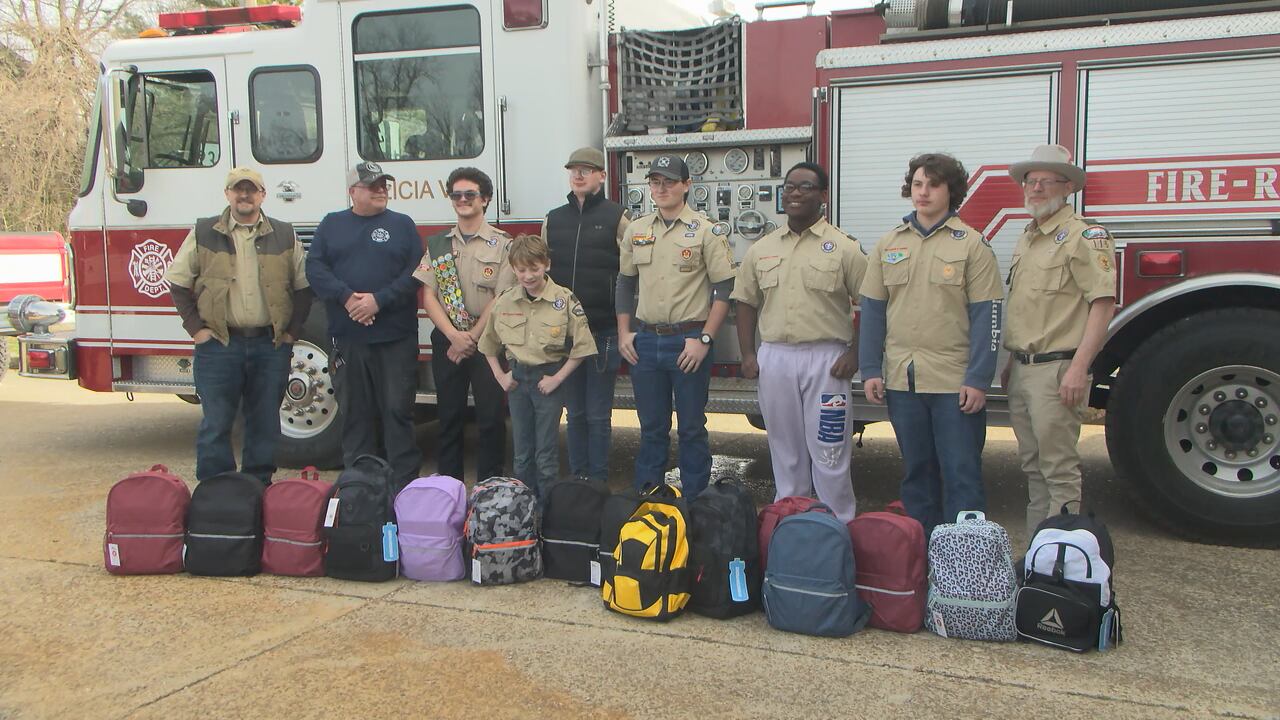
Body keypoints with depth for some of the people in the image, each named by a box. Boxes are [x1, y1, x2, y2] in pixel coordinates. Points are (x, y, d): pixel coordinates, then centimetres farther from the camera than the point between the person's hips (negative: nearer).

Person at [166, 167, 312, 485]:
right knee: (215, 425, 3)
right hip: (218, 344, -1)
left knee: (265, 424, 8)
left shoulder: (285, 235, 7)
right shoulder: (203, 234, 5)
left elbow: (303, 287, 9)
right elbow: (178, 282, 7)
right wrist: (196, 327, -1)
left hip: (270, 344, 1)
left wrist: (291, 331, 2)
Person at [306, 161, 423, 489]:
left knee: (398, 410, -1)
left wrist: (380, 300, -14)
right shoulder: (332, 225, 12)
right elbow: (315, 267, 1)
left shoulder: (402, 224, 8)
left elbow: (415, 272, -3)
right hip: (347, 338, 2)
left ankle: (405, 484, 5)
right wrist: (347, 298, -14)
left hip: (396, 338, -2)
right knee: (354, 413, 8)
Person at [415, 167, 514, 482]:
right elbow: (429, 296, 3)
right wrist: (454, 336, -11)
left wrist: (472, 337, -11)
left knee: (491, 417, -1)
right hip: (446, 341, 3)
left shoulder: (502, 244, -1)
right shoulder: (438, 244, 9)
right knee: (449, 416, 8)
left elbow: (501, 299, -7)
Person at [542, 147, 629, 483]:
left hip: (603, 332, -4)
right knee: (575, 413, 12)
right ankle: (576, 480, 22)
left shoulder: (617, 217, -2)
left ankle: (597, 483, 13)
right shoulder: (553, 219, 11)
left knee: (598, 415, 3)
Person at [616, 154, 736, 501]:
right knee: (651, 427, 12)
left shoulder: (705, 232, -5)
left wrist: (704, 339, -13)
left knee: (692, 428, 4)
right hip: (645, 340, 4)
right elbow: (625, 283, 17)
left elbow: (725, 288, -7)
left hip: (688, 341, -4)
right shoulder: (635, 231, 9)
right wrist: (624, 333, 8)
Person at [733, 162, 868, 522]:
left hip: (826, 358, -4)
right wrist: (747, 354, 6)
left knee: (828, 450, 1)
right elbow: (746, 302, 14)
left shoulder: (843, 248, -2)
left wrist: (854, 353, -9)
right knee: (785, 447, 13)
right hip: (774, 357, 4)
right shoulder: (762, 249, 10)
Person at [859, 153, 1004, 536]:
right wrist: (870, 370, 2)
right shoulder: (888, 245, 9)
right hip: (901, 380, 4)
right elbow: (872, 310, 9)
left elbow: (986, 317, -5)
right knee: (917, 472, 14)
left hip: (955, 382, -4)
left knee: (961, 476, 2)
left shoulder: (971, 244, -2)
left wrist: (978, 379, -11)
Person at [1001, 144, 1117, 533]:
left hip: (1056, 370, -9)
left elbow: (1103, 302, -17)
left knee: (1060, 471, -5)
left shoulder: (1083, 235, -9)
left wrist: (1078, 368, -23)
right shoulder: (1027, 238, 18)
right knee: (1033, 468, 15)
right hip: (1022, 370, 9)